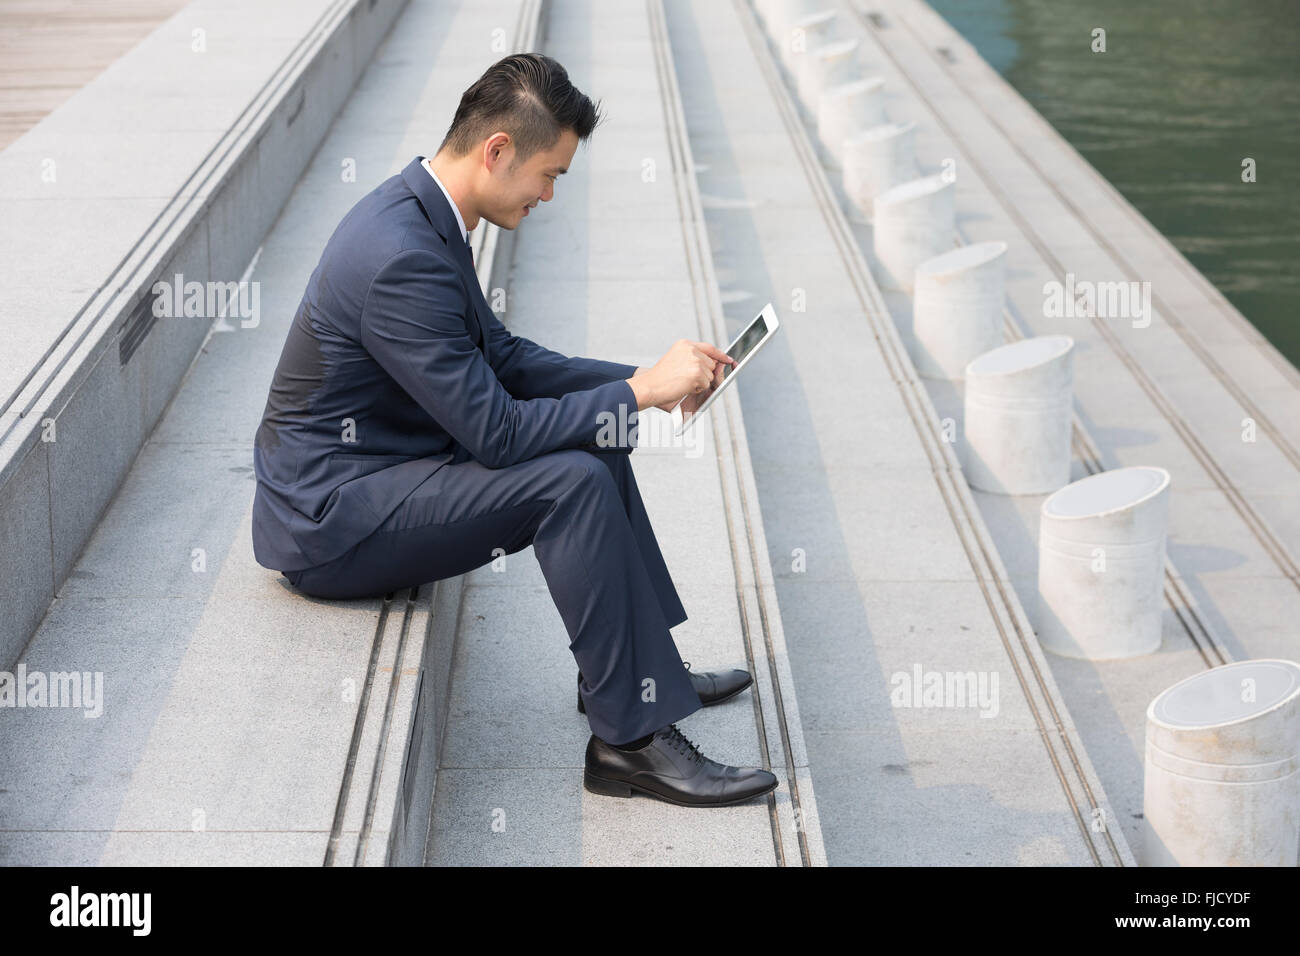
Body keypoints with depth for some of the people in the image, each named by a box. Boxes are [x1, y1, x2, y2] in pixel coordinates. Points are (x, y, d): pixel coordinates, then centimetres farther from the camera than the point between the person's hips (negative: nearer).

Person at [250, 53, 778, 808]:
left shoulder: (422, 213, 4)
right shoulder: (402, 258, -28)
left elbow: (502, 355, 14)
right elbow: (495, 430, -26)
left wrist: (646, 377, 4)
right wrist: (640, 391, -18)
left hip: (366, 471, 11)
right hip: (329, 521, -10)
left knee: (593, 436, 13)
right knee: (573, 479, -22)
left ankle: (643, 667, 21)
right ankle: (631, 735, -14)